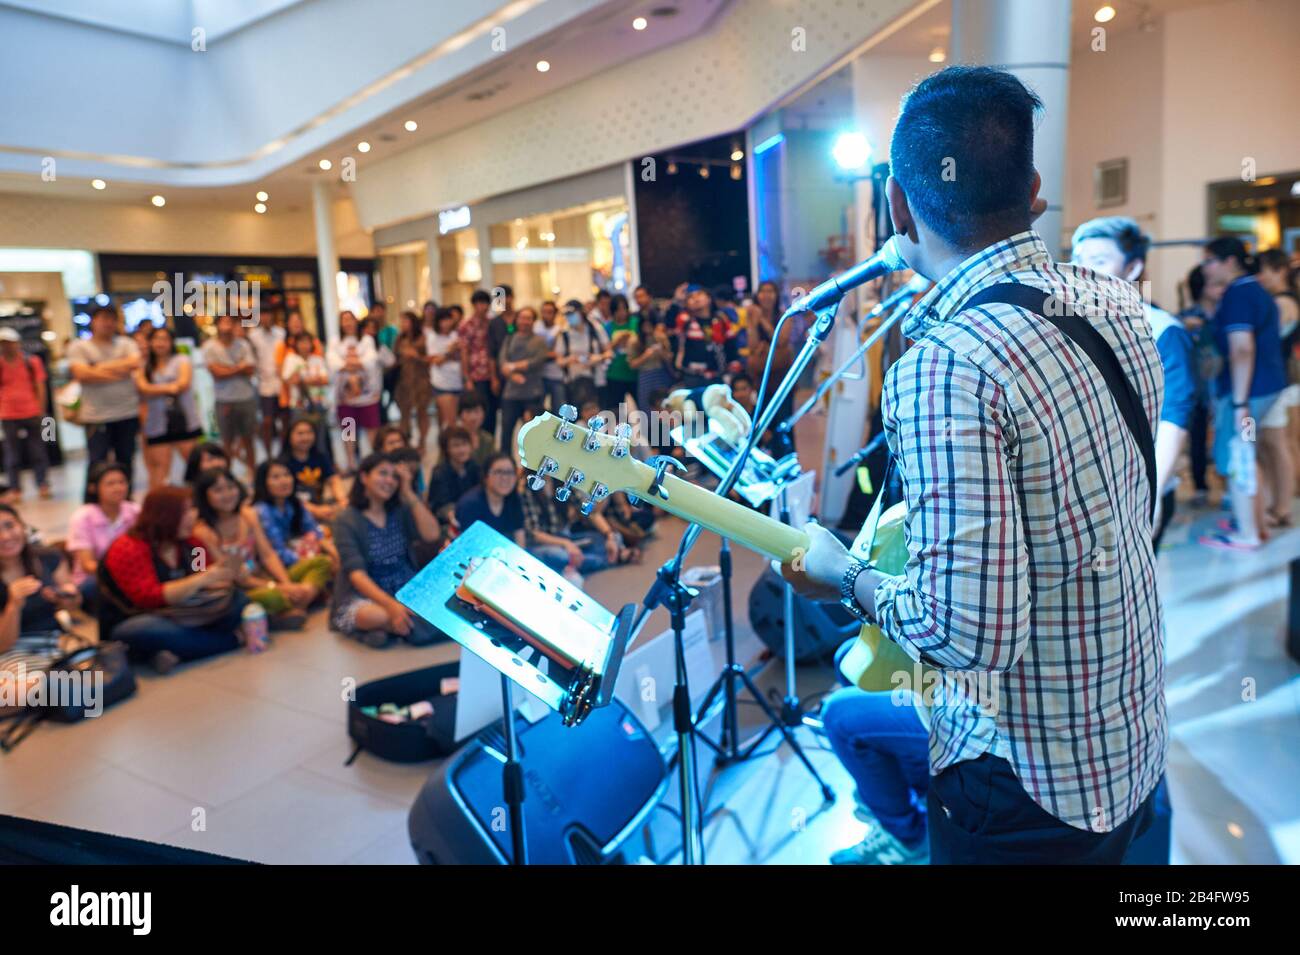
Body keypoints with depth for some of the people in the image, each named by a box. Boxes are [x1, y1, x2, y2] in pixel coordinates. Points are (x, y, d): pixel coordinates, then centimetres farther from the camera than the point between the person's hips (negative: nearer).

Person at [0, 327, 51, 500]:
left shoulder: (32, 362, 4)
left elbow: (40, 388, 5)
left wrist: (41, 412, 1)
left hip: (32, 414, 0)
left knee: (37, 451, 4)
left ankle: (42, 485, 9)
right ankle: (15, 489, 10)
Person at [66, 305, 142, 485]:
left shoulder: (126, 343, 11)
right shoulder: (78, 347, 4)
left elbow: (135, 363, -9)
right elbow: (82, 374, -11)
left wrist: (100, 368, -7)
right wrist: (119, 372, -9)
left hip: (127, 414, 3)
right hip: (96, 416, -2)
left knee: (126, 462, 11)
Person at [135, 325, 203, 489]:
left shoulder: (182, 360, 8)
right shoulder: (144, 368, 12)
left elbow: (184, 383, -7)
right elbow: (143, 389, -5)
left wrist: (155, 389, -6)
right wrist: (168, 388, -16)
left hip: (185, 422, -1)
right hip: (157, 425, 1)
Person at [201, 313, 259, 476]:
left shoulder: (243, 344, 2)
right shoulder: (209, 346, -3)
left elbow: (251, 370, -5)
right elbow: (217, 372, -11)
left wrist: (227, 369, -12)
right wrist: (240, 367, -5)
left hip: (246, 397, 2)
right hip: (224, 400, -2)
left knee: (248, 439, 10)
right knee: (227, 441, 6)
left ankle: (252, 472, 20)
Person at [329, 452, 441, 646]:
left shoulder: (400, 511, 8)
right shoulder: (346, 520, -5)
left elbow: (432, 535, -8)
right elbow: (357, 573, -16)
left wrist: (409, 495, -4)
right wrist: (391, 605, -30)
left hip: (406, 592, 5)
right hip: (364, 596, -5)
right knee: (379, 616, -40)